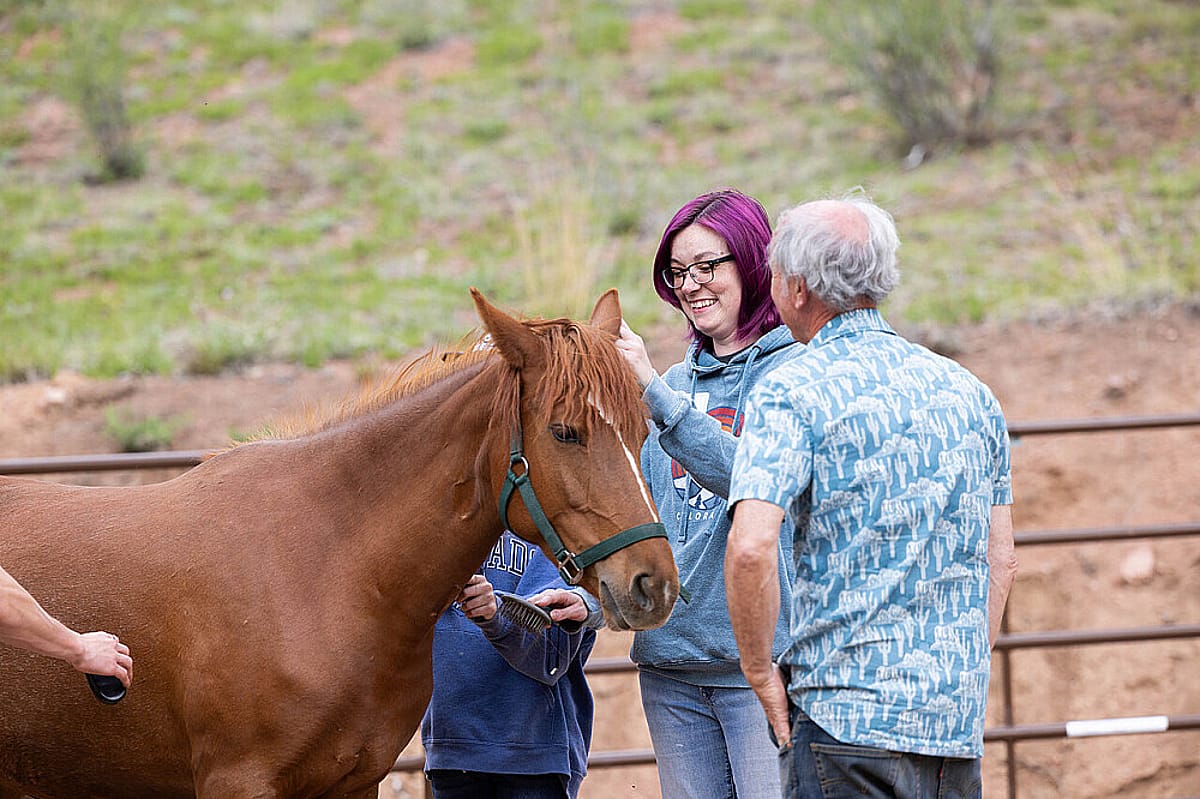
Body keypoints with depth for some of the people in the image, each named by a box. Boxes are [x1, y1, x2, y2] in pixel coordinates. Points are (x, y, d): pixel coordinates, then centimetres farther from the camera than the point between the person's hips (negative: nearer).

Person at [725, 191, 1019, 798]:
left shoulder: (790, 395, -7)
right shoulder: (970, 391, 14)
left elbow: (750, 549, -20)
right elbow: (1001, 561, 17)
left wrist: (760, 673, -8)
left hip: (846, 718, -6)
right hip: (959, 726, 6)